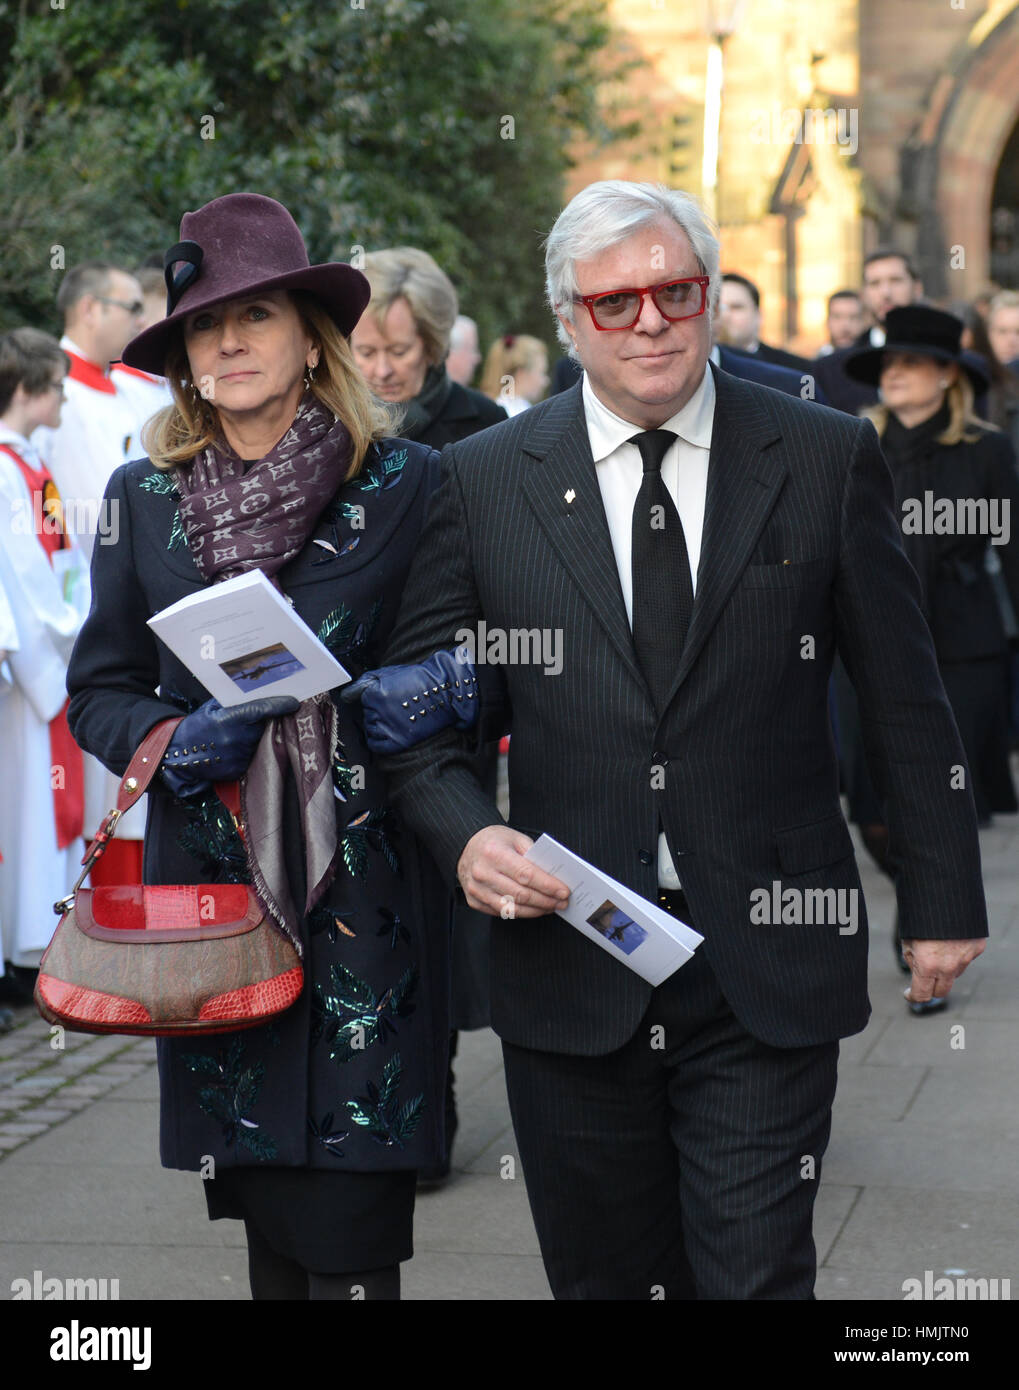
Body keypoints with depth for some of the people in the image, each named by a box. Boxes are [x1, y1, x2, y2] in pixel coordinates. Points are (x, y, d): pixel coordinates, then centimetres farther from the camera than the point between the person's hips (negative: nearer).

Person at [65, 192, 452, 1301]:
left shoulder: (406, 484, 0)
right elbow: (98, 690, 12)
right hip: (209, 880, 3)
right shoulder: (143, 496, 9)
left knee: (348, 1238, -7)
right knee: (263, 1223, 7)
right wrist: (172, 741, -8)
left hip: (362, 888, -3)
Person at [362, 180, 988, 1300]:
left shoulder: (827, 460, 2)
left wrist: (941, 901, 7)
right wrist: (466, 835, -12)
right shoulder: (482, 480, 4)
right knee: (601, 1275, 12)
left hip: (766, 962, -1)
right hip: (570, 955, 2)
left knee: (755, 1275, -5)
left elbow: (904, 698, 6)